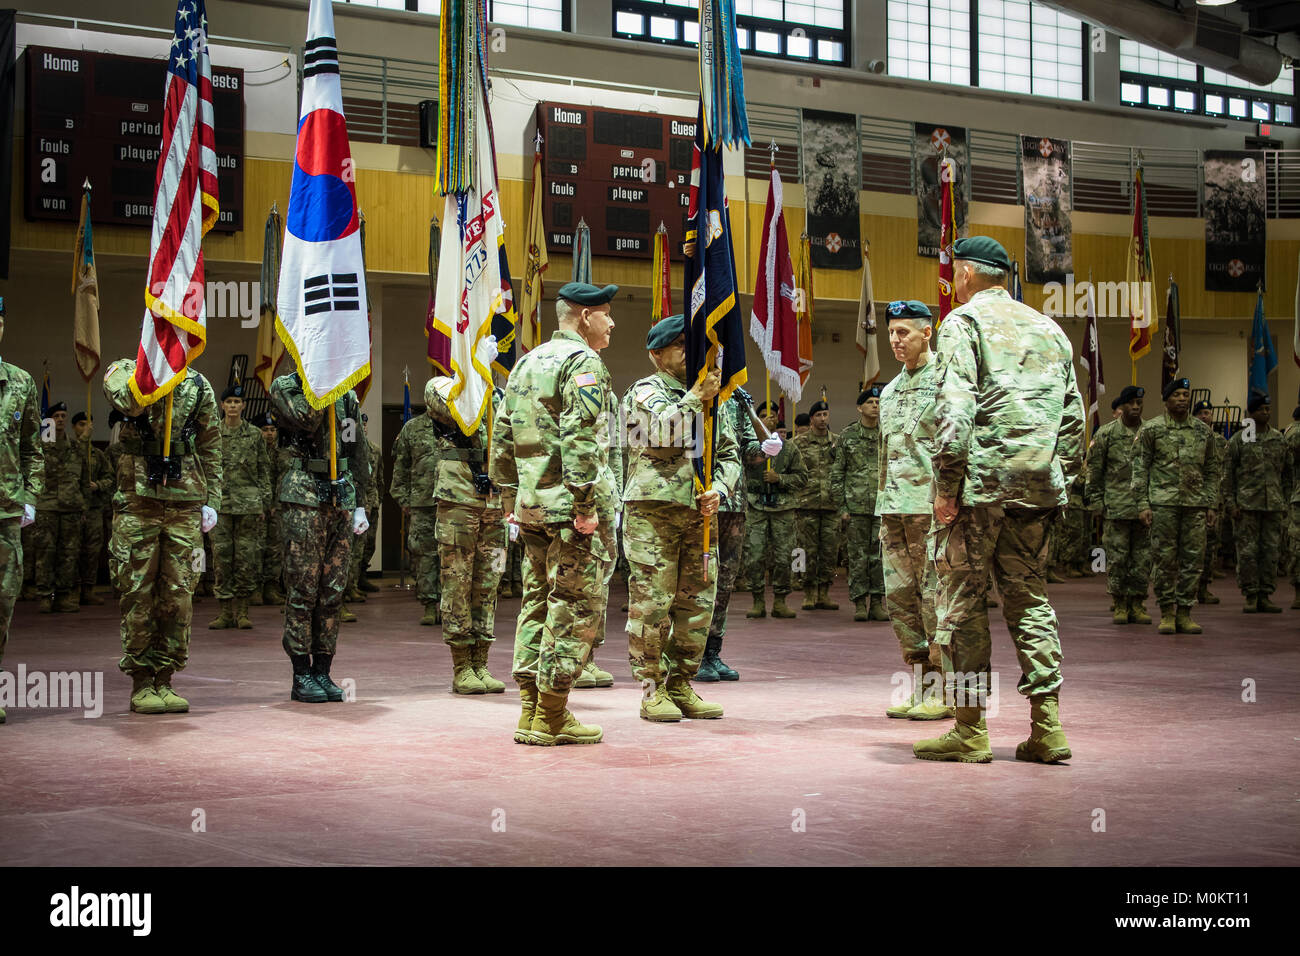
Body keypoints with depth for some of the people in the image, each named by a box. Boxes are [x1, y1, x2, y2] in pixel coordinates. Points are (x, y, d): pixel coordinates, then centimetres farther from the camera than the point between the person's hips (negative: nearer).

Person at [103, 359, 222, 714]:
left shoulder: (198, 385, 11)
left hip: (185, 505, 3)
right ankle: (141, 684, 8)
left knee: (178, 594, 4)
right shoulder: (123, 372, 1)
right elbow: (131, 402, -24)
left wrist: (212, 500, 8)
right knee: (137, 593, 0)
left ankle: (164, 680, 13)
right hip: (137, 502, -3)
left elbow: (211, 447, 15)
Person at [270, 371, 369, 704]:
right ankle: (301, 678, 1)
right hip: (304, 498, -5)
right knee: (302, 590, -3)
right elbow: (303, 418, -21)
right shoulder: (284, 386, -1)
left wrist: (359, 503, 15)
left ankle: (322, 672, 12)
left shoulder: (348, 395, 15)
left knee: (332, 592, 6)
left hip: (341, 499, 5)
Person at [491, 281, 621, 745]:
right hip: (570, 504, -9)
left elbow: (502, 437, 18)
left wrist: (510, 498, 20)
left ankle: (531, 710, 14)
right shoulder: (583, 363, -9)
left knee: (538, 602, 12)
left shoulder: (526, 363, 18)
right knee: (574, 607, -4)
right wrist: (585, 506, -20)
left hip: (531, 504, 9)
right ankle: (551, 717, -3)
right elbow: (580, 438, -20)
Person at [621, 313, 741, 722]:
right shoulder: (645, 392, 1)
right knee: (652, 603, -6)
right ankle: (653, 691, 1)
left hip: (700, 515, 6)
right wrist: (697, 397, -15)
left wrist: (719, 490, -1)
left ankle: (681, 687, 15)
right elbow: (661, 432, -18)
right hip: (653, 511, -6)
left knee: (698, 604, 6)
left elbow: (730, 454, 17)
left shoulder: (709, 398, 19)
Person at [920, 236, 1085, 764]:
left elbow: (955, 407, -14)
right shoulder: (1049, 328, 18)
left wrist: (947, 484, -13)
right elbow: (1072, 414, 16)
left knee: (962, 600, 1)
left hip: (981, 480, -6)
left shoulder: (963, 321, -2)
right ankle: (1047, 728, 5)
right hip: (1039, 483, 6)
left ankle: (970, 730, 1)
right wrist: (1062, 479, 19)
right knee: (1029, 597, 11)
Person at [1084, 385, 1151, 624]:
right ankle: (1119, 605, 7)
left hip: (1145, 505, 3)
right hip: (1116, 506, -2)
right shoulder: (1106, 433, 1)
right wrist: (1094, 499, -2)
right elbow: (1094, 468, 3)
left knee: (1143, 557, 4)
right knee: (1116, 557, -1)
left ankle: (1137, 604, 12)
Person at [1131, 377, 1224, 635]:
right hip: (1163, 503, -3)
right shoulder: (1151, 429, 2)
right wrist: (1143, 504, -6)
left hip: (1196, 504, 3)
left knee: (1193, 559, 1)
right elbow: (1140, 468, 1)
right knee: (1164, 559, -2)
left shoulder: (1203, 431, 11)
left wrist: (1211, 504, 9)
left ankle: (1184, 612, 8)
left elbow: (1213, 469, 16)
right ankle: (1166, 613, 6)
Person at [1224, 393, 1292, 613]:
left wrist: (1285, 502, 12)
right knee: (1248, 550, -4)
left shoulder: (1279, 439, 11)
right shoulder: (1238, 439, 2)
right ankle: (1250, 596, 3)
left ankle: (1265, 596, 9)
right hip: (1247, 503, -3)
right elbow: (1228, 474, 1)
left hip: (1273, 504, 3)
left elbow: (1287, 473, 17)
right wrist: (1231, 503, -6)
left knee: (1271, 550, 3)